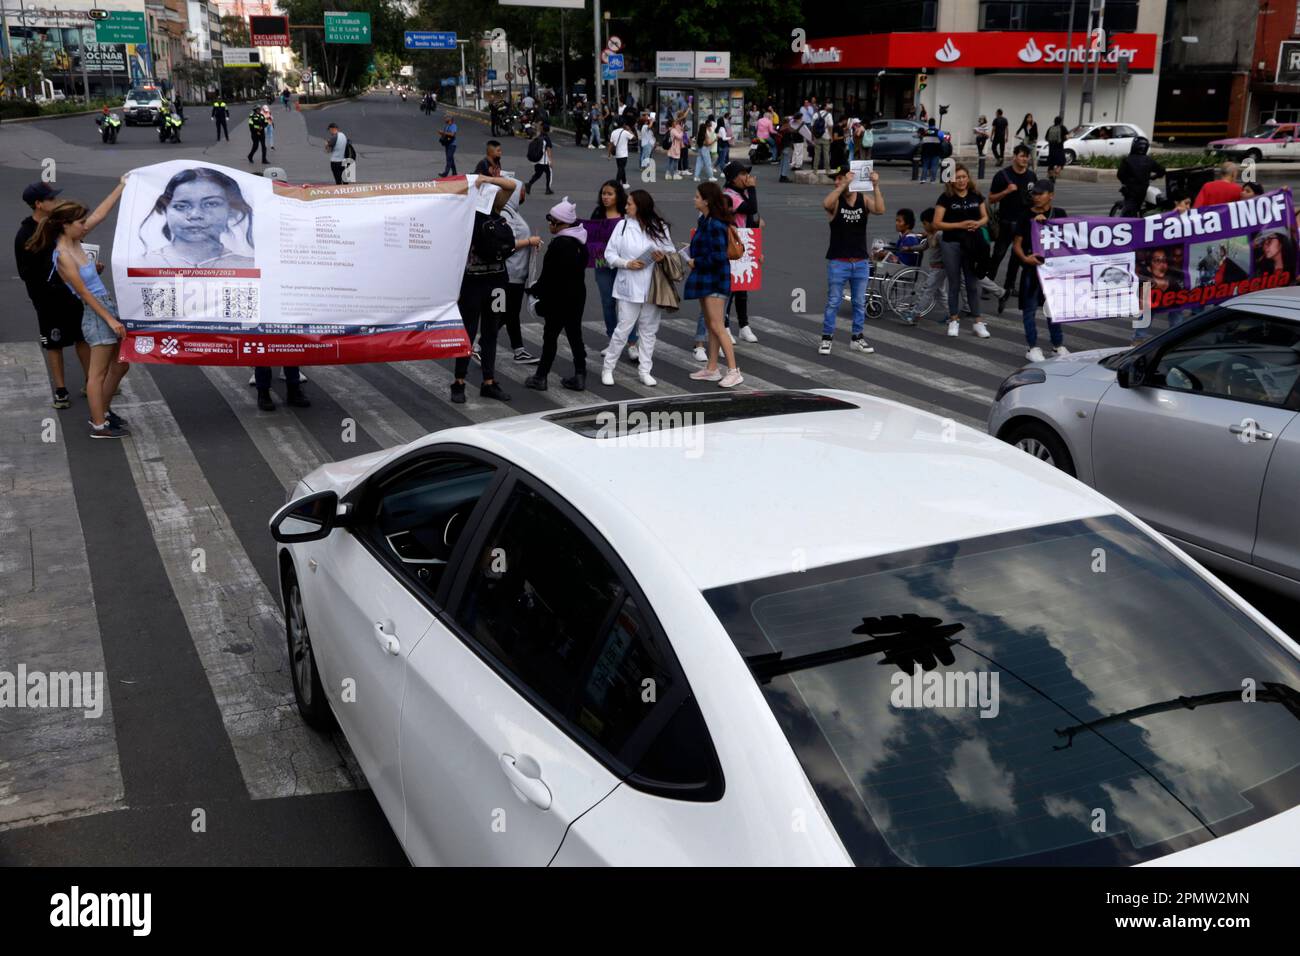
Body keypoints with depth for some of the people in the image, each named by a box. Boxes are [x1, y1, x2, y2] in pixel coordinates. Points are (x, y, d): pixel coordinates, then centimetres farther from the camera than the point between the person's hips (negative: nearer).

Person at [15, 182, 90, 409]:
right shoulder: (26, 235, -13)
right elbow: (26, 273, -14)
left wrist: (91, 266, -2)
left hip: (73, 292, 6)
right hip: (48, 299, -5)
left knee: (83, 337, 13)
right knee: (54, 344, 5)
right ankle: (61, 391, 14)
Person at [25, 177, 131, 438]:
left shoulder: (74, 242, 4)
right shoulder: (63, 256, -18)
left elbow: (100, 214, 10)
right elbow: (84, 292, -18)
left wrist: (121, 187, 11)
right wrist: (109, 319, -17)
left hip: (108, 308, 9)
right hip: (97, 315, -9)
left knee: (120, 365, 18)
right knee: (98, 374, 1)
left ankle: (102, 412, 31)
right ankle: (99, 425, 10)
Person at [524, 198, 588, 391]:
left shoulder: (559, 244, -19)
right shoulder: (580, 242, 8)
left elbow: (549, 274, -20)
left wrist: (535, 291, -8)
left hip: (558, 298, -8)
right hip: (577, 295, 8)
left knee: (550, 336, 1)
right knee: (575, 334, 12)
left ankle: (541, 377, 8)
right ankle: (580, 376, 13)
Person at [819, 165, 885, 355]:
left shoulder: (865, 199, 1)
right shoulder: (836, 200, -5)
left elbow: (880, 210, -18)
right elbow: (826, 204, -29)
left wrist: (875, 186, -26)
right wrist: (844, 185, -34)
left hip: (861, 262, 2)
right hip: (838, 262, -2)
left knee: (860, 303, 10)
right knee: (833, 302, 1)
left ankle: (857, 338, 21)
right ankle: (826, 339, 9)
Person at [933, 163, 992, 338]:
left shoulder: (976, 196, 5)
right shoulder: (946, 198, -5)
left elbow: (985, 217, 12)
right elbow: (937, 223, -9)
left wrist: (978, 223, -12)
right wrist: (960, 225, -18)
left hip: (973, 244, 2)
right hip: (952, 245, -2)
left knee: (973, 284, 6)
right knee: (954, 284, 8)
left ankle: (978, 321, 12)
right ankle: (953, 320, 20)